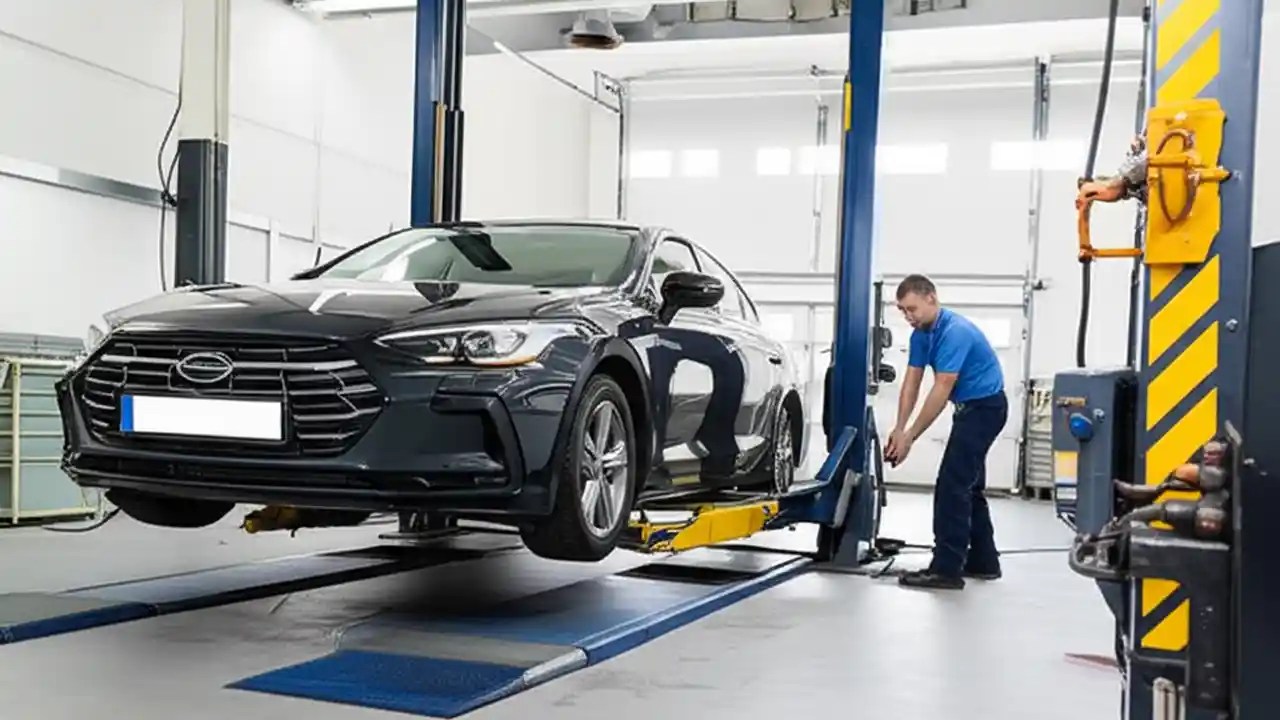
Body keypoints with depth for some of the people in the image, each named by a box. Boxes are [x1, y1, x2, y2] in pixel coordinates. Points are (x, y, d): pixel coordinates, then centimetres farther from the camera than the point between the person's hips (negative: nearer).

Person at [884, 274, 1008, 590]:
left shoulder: (955, 332, -26)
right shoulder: (921, 334, 3)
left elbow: (941, 391, -27)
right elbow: (912, 382, 2)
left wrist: (910, 437, -24)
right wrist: (899, 428, -10)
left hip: (985, 406, -10)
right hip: (971, 407, 10)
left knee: (951, 486, -12)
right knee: (968, 486, 14)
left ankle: (946, 568, -10)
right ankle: (983, 561, 21)